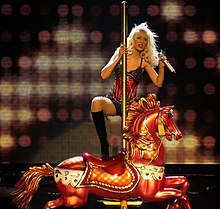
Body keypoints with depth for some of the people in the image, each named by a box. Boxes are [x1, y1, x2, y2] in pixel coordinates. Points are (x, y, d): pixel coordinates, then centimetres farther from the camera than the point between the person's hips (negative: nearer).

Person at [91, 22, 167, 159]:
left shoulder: (144, 62, 7)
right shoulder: (120, 54, 6)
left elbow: (158, 83, 2)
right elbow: (104, 75, -5)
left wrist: (162, 67, -14)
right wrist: (118, 58, -12)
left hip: (131, 106, 1)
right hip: (113, 101, -1)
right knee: (97, 101, -36)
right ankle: (104, 145, -30)